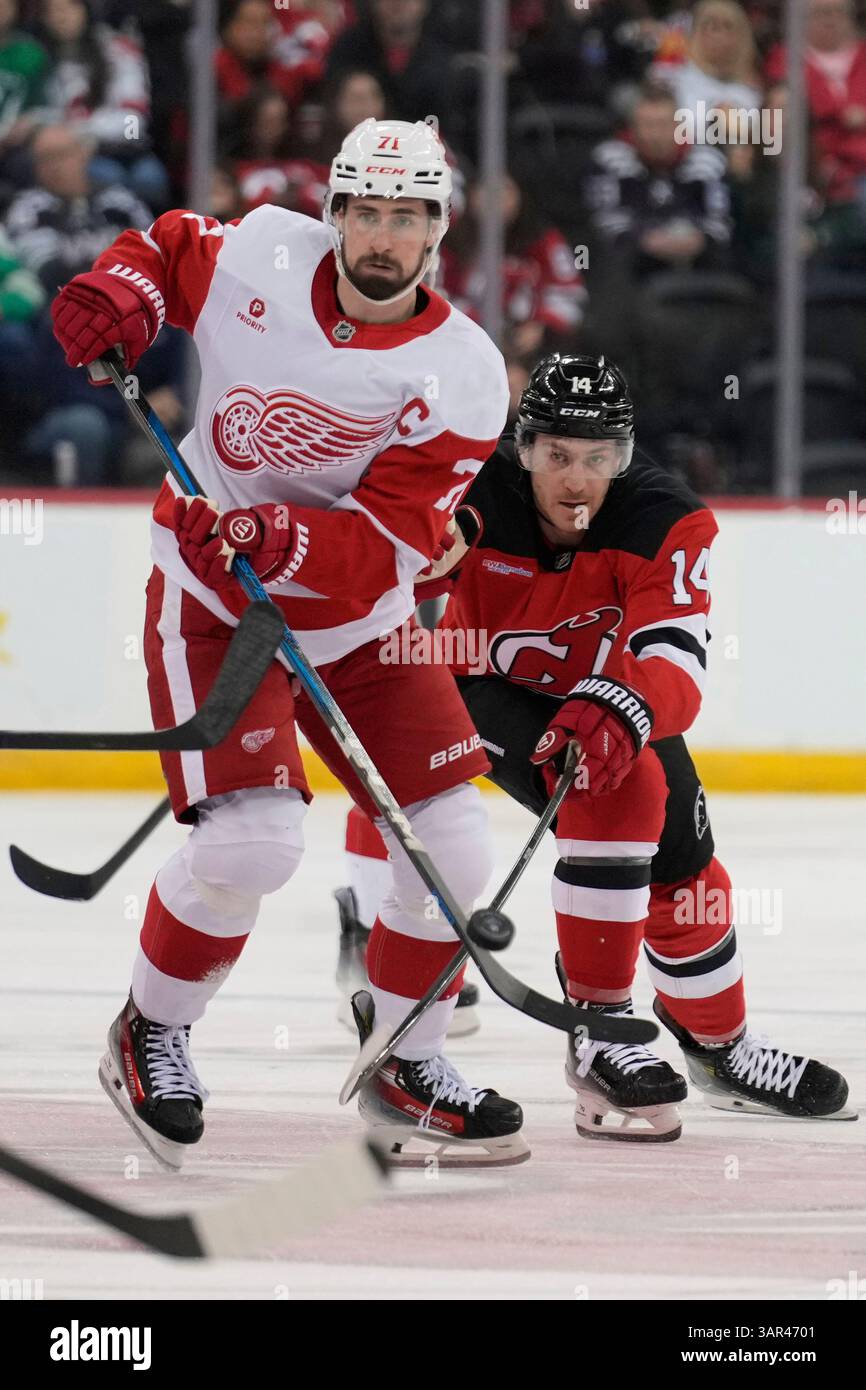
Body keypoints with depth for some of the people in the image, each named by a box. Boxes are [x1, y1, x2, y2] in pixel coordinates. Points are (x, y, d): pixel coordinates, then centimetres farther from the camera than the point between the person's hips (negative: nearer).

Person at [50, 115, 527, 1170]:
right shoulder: (263, 252, -12)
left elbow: (385, 541, -23)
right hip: (213, 604, -2)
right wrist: (119, 292, -10)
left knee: (452, 844, -3)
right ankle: (151, 1034, 6)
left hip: (358, 620, 2)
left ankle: (405, 1069, 19)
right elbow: (168, 247, 12)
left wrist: (277, 539, -40)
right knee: (252, 839, -20)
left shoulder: (462, 373, -16)